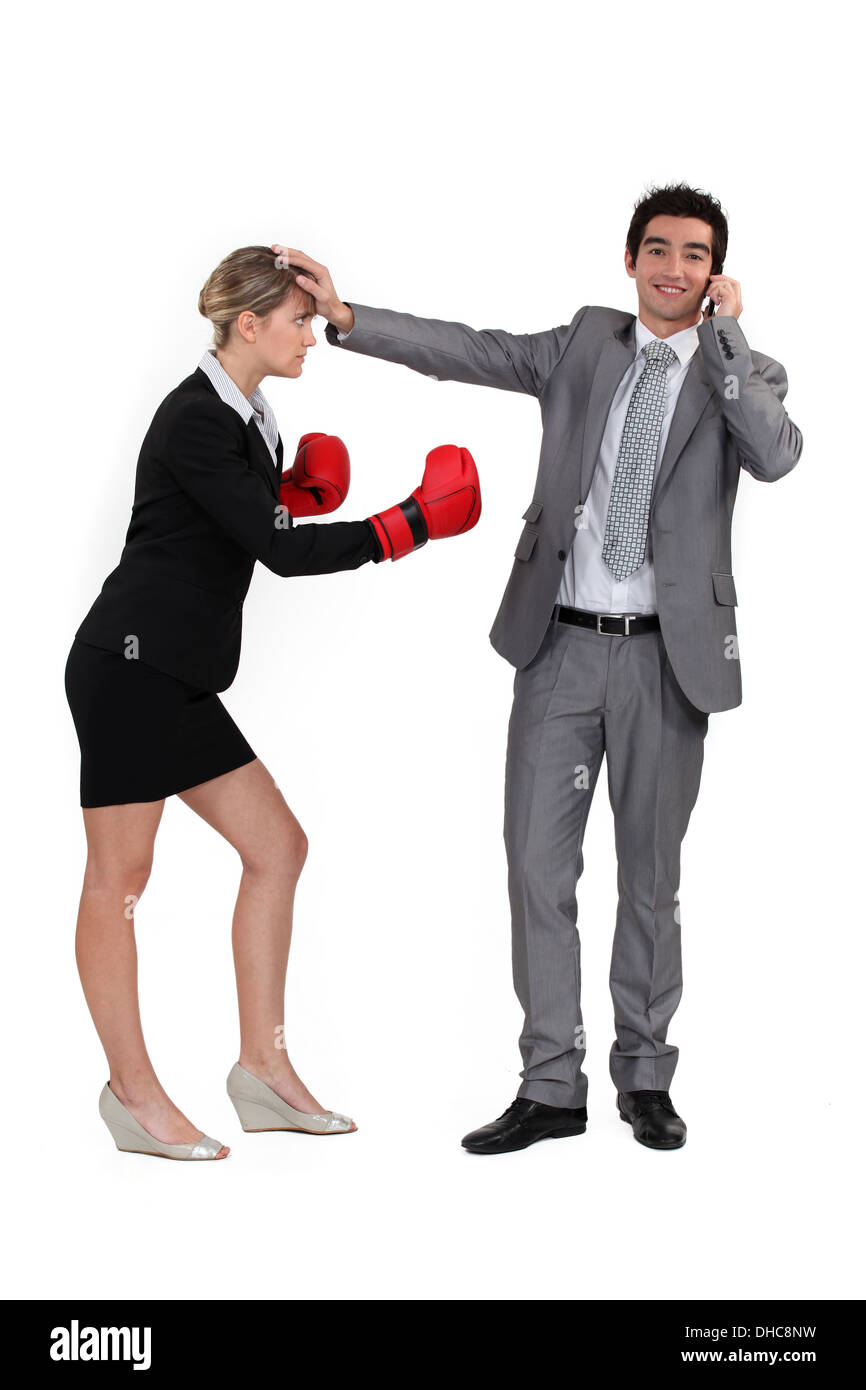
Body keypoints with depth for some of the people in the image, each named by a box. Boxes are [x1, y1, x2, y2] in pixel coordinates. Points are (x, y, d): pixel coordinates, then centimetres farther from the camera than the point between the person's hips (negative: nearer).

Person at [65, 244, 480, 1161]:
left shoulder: (246, 417, 14)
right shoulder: (195, 421, -16)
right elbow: (282, 551, -20)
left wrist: (291, 492, 7)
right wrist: (411, 523, -16)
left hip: (178, 678, 10)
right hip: (129, 665, -10)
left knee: (276, 846, 8)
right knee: (119, 876, -1)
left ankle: (263, 1070, 14)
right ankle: (132, 1092, 7)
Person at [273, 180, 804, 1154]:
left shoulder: (744, 372, 4)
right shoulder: (584, 346, 8)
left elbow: (776, 456, -17)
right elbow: (466, 352, -3)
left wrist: (724, 332, -14)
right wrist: (346, 318, -15)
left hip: (667, 654, -1)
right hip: (562, 646, 2)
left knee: (650, 873, 9)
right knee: (538, 866, 1)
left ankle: (645, 1076, 23)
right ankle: (550, 1087, 11)